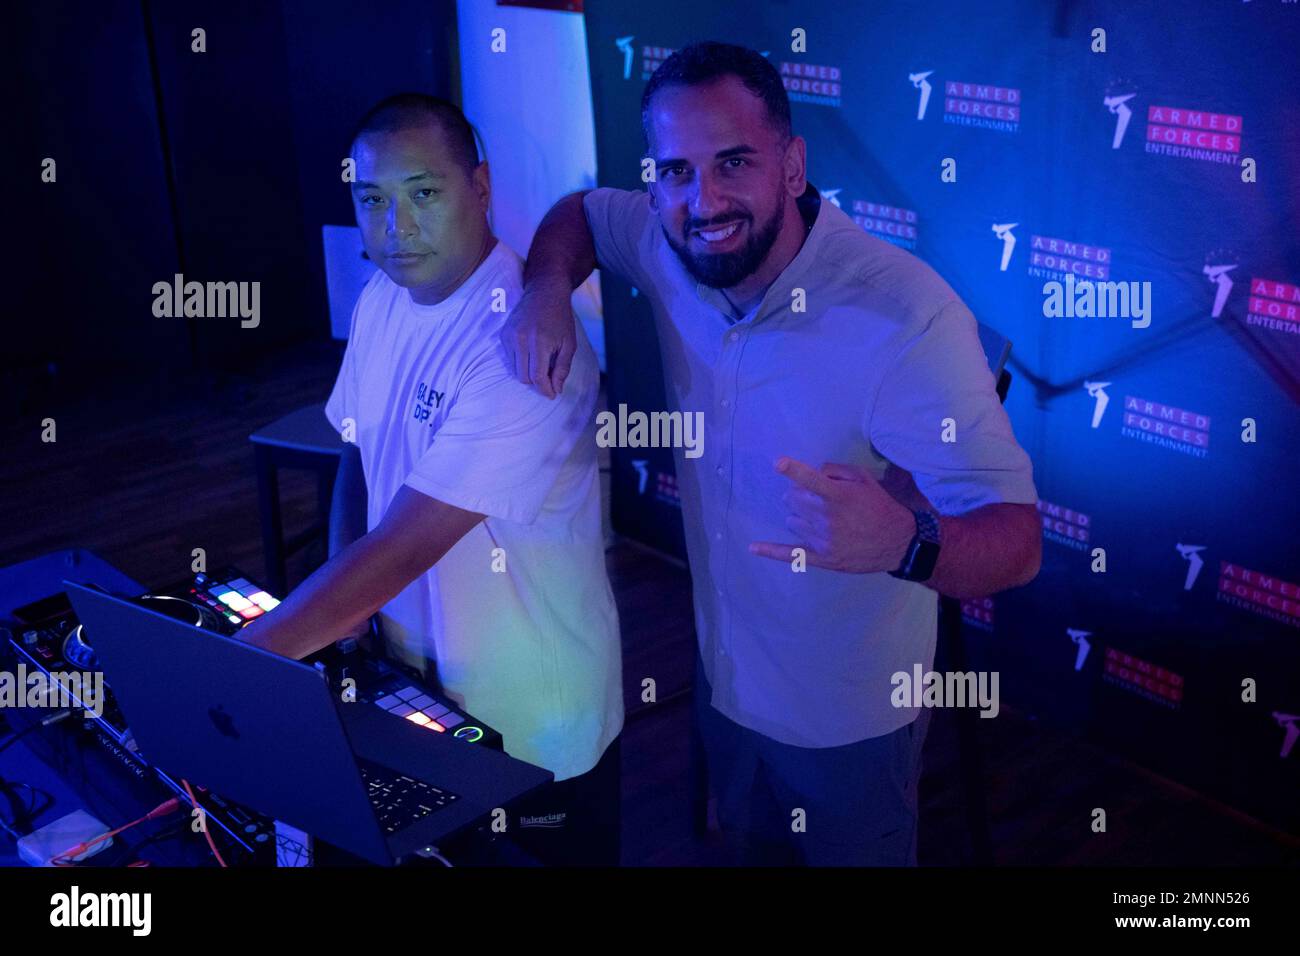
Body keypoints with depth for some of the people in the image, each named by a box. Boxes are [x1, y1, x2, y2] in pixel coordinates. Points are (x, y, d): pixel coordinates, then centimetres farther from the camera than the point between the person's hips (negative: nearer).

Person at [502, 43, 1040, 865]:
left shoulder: (907, 317, -31)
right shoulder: (671, 250, -14)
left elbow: (1016, 541, -32)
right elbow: (580, 211, 9)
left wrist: (903, 543, -55)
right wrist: (547, 287, -15)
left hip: (850, 719, -4)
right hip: (724, 678, 5)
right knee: (752, 845, 29)